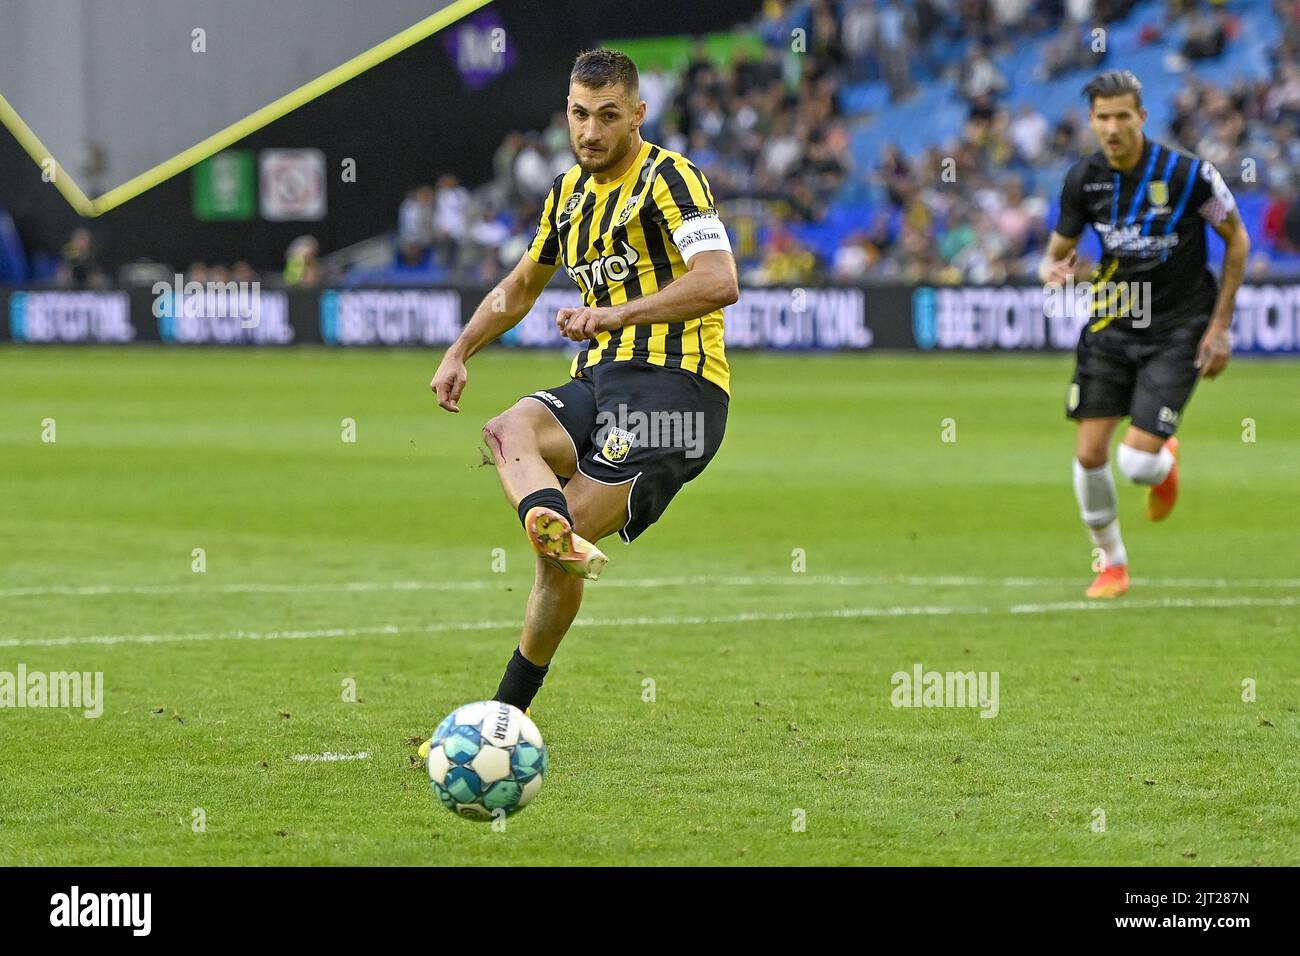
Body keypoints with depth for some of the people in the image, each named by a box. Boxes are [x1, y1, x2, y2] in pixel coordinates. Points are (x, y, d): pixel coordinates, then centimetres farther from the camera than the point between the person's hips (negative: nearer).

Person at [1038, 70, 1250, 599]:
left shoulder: (1188, 173, -15)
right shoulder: (1083, 179, -4)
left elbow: (1237, 239, -3)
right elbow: (1059, 248, 8)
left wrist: (1220, 326, -5)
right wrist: (1053, 270, -18)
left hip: (1177, 335, -4)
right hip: (1110, 327, 4)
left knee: (1137, 463, -13)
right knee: (1089, 454, -4)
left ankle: (1166, 462, 27)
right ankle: (1112, 564, 19)